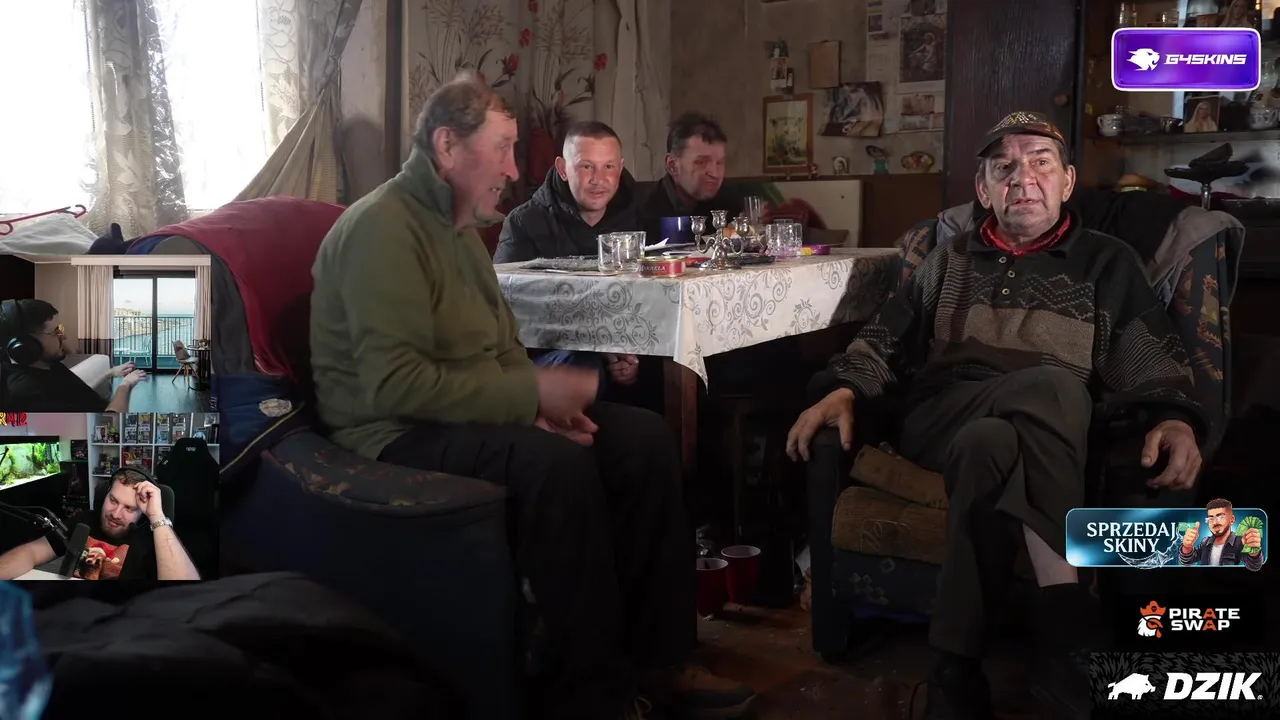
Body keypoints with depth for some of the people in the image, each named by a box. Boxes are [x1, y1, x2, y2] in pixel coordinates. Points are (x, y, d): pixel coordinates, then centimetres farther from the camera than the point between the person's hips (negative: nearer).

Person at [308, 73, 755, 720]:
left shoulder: (457, 223, 14)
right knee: (558, 464, -34)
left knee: (645, 438, -5)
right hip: (399, 429, -9)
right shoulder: (384, 228, -18)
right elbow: (393, 383, -27)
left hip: (475, 411, 10)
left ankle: (654, 655, 3)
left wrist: (537, 400, -4)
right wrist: (532, 394, -23)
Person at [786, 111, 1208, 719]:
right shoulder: (949, 261, 25)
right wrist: (843, 391, -1)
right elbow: (885, 340, 19)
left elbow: (1152, 366, 8)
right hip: (941, 419, 1)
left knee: (992, 445, -40)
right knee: (1052, 383, -36)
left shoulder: (1107, 263, 18)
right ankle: (1064, 606, -39)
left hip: (1052, 440, 0)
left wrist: (1175, 420, -14)